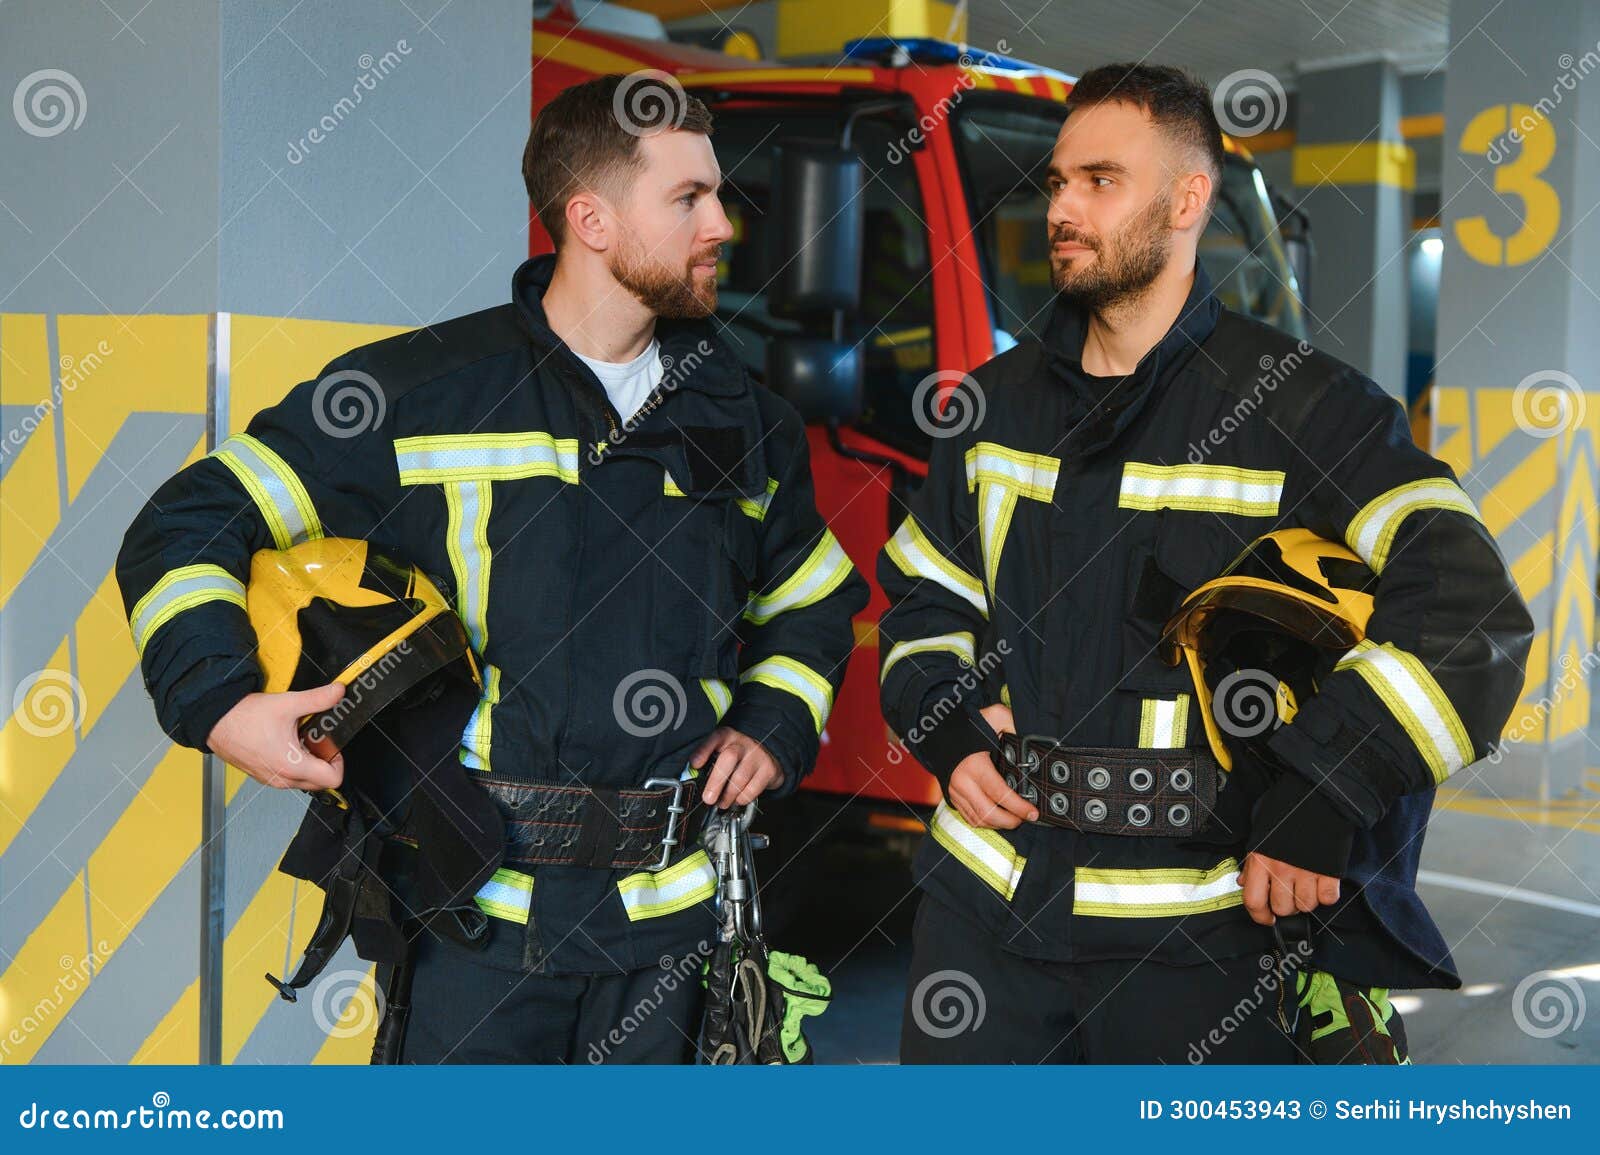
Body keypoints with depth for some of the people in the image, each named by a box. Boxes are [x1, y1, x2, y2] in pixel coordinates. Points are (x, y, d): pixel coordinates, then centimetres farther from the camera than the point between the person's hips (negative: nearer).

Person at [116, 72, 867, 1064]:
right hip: (480, 908, -4)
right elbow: (187, 527, -2)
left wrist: (777, 726, 6)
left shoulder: (746, 421, 8)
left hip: (668, 909, 4)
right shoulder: (420, 390, -6)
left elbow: (818, 603, 22)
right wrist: (220, 699, -15)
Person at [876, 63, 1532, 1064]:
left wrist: (1321, 796, -23)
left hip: (1200, 928, -4)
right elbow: (923, 590, 20)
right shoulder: (998, 402, 9)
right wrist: (943, 724, 1)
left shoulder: (1301, 405, -8)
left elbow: (1472, 612, -17)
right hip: (986, 896, 4)